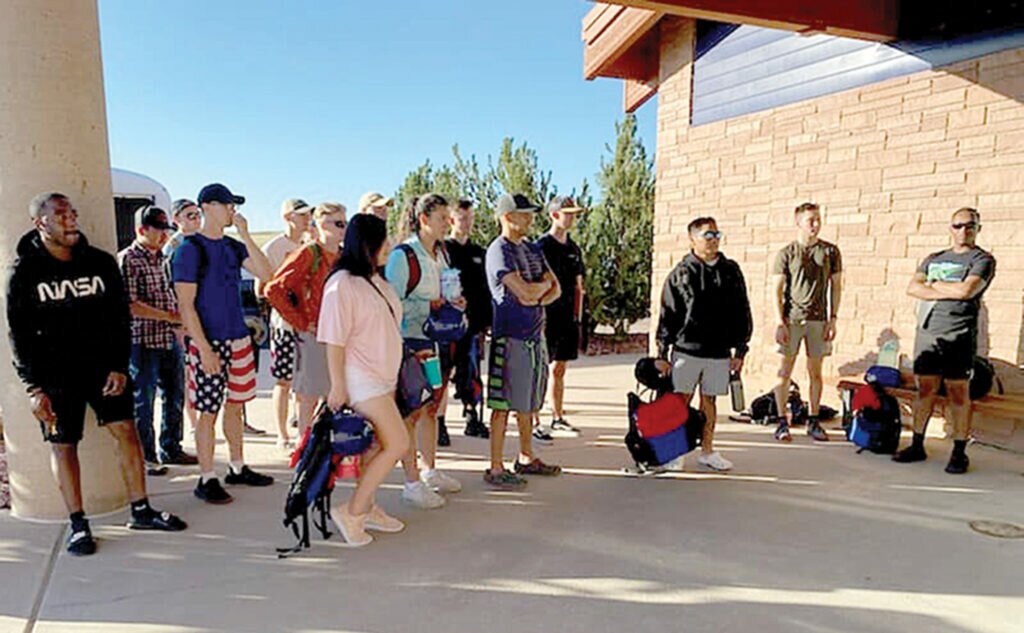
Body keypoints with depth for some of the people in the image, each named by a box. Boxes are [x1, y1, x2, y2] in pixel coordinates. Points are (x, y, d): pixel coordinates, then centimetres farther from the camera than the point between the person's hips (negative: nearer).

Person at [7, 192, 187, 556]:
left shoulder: (100, 263, 2)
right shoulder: (25, 273, -4)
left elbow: (120, 318, 4)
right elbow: (20, 335, -3)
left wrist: (119, 367, -4)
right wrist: (34, 388, -8)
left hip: (103, 366, 2)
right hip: (55, 374, -2)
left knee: (126, 431, 2)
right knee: (62, 445, 5)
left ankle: (141, 511, 14)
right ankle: (78, 525, 18)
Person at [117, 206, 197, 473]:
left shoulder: (161, 258, 14)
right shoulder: (128, 259, -10)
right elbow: (129, 305, -18)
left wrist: (179, 319, 7)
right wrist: (169, 316, -19)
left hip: (168, 339, 8)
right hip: (143, 341, -8)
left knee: (174, 395, 14)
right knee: (143, 400, 3)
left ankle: (171, 449, 28)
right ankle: (145, 457, 16)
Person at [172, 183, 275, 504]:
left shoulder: (233, 246, 11)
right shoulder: (190, 249, -8)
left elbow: (266, 274, -2)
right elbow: (185, 305, -12)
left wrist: (245, 235, -7)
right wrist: (204, 350, -17)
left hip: (237, 339, 7)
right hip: (209, 342, -6)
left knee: (235, 405, 15)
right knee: (208, 412, 1)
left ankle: (238, 468, 27)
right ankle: (207, 480, 13)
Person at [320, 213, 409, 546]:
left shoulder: (377, 280, 13)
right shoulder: (342, 284, -15)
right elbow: (334, 341, -16)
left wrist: (392, 377, 21)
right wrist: (338, 386, -16)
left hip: (382, 376, 9)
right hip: (361, 379, -9)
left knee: (377, 445, 13)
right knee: (398, 444, -11)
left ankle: (366, 507, 27)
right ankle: (351, 511, 0)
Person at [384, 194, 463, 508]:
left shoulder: (442, 253, 12)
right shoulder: (403, 255, -13)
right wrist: (430, 306, -18)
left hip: (439, 341, 8)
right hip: (412, 342, -8)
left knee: (431, 408, 17)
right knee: (411, 412, 0)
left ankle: (430, 471, 31)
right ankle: (412, 482, 11)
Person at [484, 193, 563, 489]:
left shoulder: (532, 249, 16)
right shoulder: (498, 251, -10)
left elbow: (555, 289, 12)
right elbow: (524, 292, -21)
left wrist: (535, 299, -8)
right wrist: (544, 284, 0)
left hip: (535, 334, 8)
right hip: (510, 336, -8)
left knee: (528, 402, 16)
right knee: (503, 404, -2)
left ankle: (526, 458, 30)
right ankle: (496, 468, 7)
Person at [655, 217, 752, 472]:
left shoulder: (731, 271, 8)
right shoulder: (681, 274, -2)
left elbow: (742, 313, 12)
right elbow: (667, 315, -1)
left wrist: (740, 350, 9)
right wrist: (662, 353, -3)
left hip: (719, 352, 3)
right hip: (686, 349, -3)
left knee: (709, 400, 13)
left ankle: (707, 451, 25)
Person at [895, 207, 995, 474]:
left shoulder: (983, 259, 3)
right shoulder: (934, 259, 18)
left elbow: (967, 290, -15)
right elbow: (913, 288, 3)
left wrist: (934, 285, 0)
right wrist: (950, 292, -8)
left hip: (959, 335, -4)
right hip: (926, 332, 4)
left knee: (958, 392, -1)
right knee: (925, 389, 7)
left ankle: (959, 453, 7)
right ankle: (917, 446, 14)